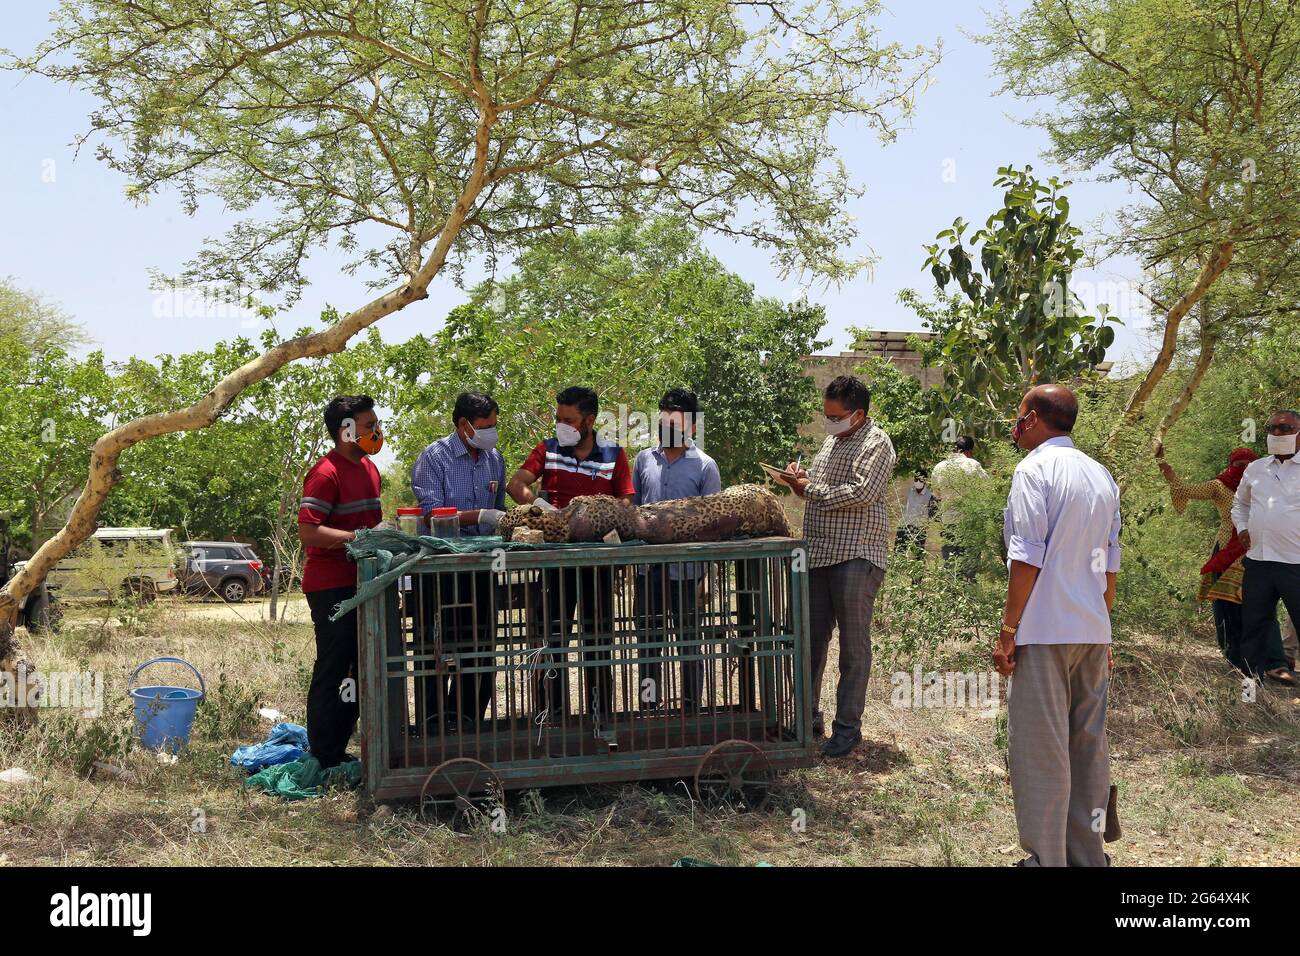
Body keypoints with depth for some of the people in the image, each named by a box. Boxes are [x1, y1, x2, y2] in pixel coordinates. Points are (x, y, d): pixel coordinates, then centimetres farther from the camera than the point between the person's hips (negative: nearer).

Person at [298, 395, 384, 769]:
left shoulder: (369, 469, 14)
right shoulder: (326, 473, -15)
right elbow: (308, 532, -23)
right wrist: (360, 538, -27)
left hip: (360, 583, 9)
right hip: (331, 587, -9)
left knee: (358, 670, 14)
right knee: (333, 670, -3)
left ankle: (337, 750, 25)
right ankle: (323, 760, 6)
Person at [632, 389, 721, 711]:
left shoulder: (705, 466, -2)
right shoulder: (644, 460, 8)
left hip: (685, 568, -3)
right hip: (648, 566, 4)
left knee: (688, 642, 6)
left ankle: (691, 708, 15)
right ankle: (649, 706, 21)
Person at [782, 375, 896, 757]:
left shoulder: (876, 444, -7)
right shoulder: (831, 441, 19)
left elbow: (861, 493, -20)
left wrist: (811, 490, -9)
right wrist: (801, 484, 6)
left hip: (856, 557, -8)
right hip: (819, 553, 8)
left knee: (853, 645, -1)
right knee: (811, 639, 11)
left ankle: (848, 726, 5)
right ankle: (808, 716, 21)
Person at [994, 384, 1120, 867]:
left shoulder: (1035, 470, -8)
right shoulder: (1101, 475, 13)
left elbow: (1027, 558, -14)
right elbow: (1110, 563, 16)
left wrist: (1008, 630, -9)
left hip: (1045, 632, -7)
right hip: (1093, 632, 7)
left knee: (1041, 750, -2)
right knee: (1088, 746, 12)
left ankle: (1046, 858, 0)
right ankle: (1087, 853, 19)